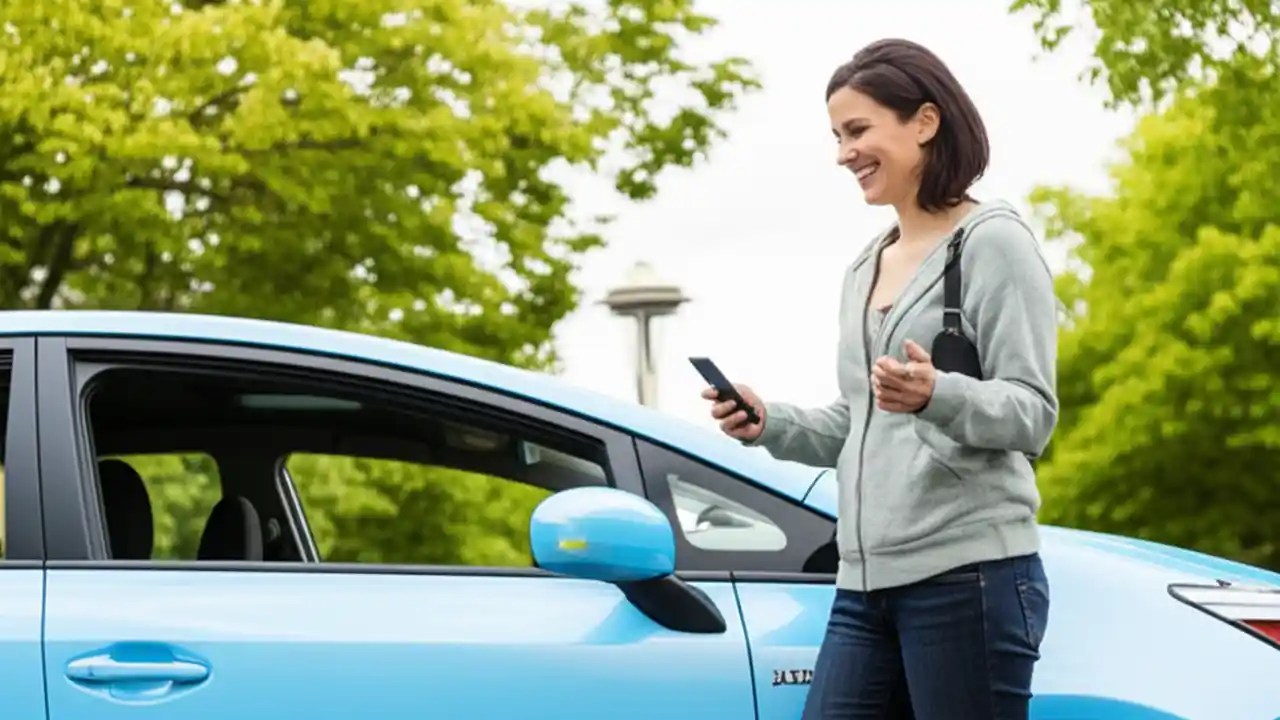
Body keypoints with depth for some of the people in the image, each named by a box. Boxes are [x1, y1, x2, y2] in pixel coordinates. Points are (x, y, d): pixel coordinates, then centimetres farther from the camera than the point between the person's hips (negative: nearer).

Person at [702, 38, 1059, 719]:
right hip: (866, 584, 8)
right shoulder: (865, 269, 20)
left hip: (968, 576, -7)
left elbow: (1033, 412, -10)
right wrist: (769, 425, 8)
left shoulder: (992, 243, -3)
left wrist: (936, 395, -29)